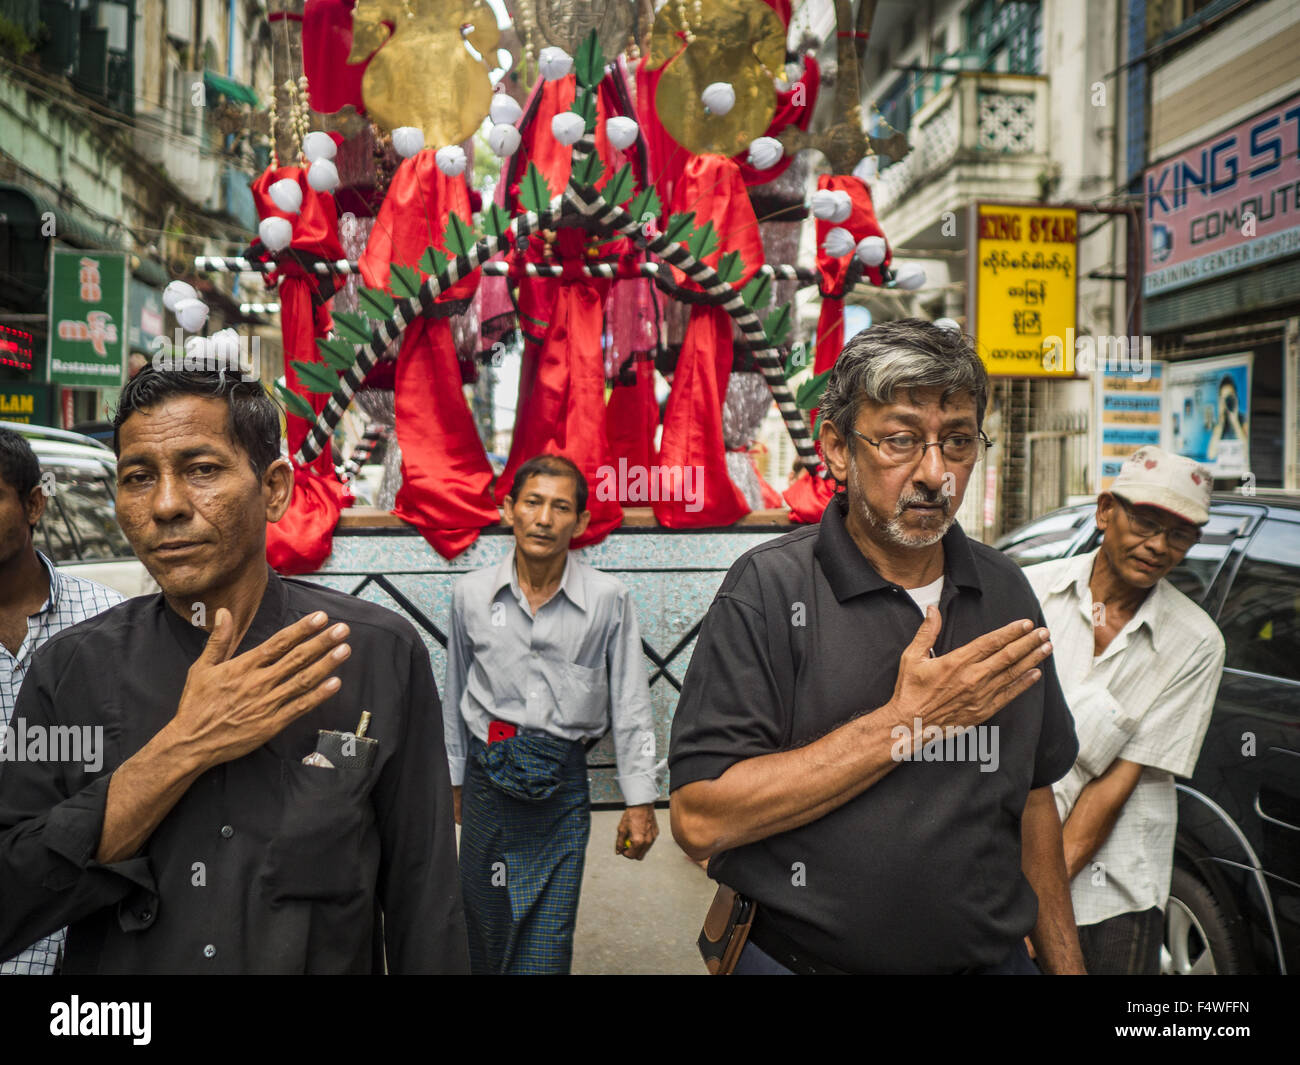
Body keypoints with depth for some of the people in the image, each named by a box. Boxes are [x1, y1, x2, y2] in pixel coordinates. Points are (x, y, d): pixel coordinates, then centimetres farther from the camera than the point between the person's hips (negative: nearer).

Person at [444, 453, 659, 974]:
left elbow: (630, 705, -3)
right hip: (488, 779, 2)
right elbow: (456, 697, 10)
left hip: (563, 786, -1)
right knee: (485, 929, 12)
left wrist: (640, 800, -2)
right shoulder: (471, 594, -1)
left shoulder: (607, 599, -8)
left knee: (547, 946, 5)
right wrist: (454, 779, 16)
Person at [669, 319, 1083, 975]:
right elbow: (699, 820, -24)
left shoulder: (1005, 592, 1)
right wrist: (905, 724, -23)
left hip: (994, 957, 5)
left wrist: (1065, 963, 6)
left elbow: (1032, 799, 9)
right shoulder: (770, 589, -17)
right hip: (802, 957, -4)